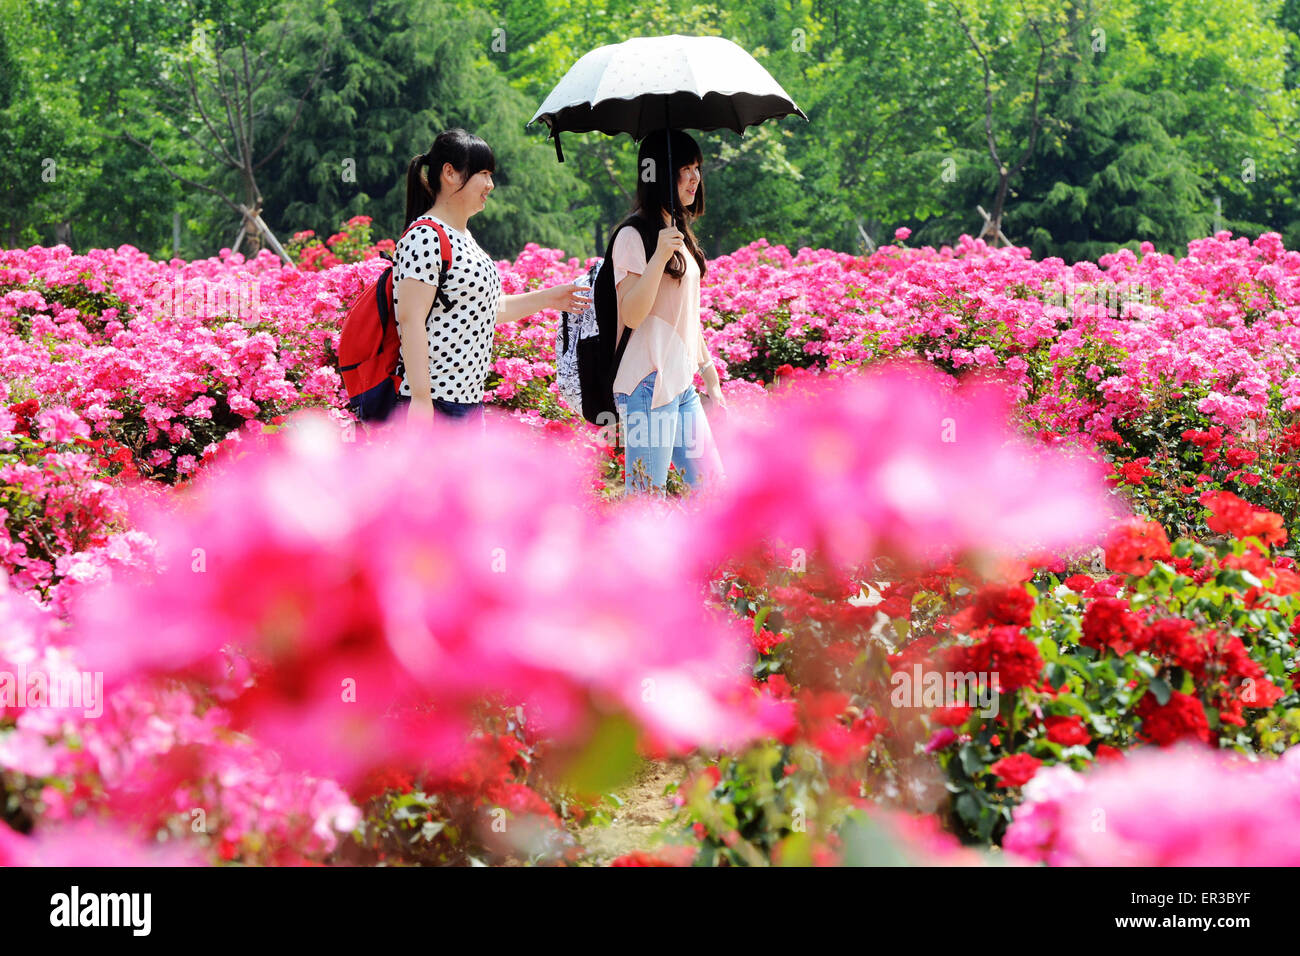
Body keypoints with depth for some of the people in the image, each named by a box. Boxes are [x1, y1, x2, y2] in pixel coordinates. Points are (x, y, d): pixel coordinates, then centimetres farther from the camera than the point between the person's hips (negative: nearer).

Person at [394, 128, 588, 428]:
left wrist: (547, 299, 27)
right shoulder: (426, 237, -13)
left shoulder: (463, 237, 18)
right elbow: (411, 319, -20)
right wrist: (420, 398, -25)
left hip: (469, 397, 11)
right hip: (435, 399, -11)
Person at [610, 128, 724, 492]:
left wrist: (707, 367, 24)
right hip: (648, 384, -9)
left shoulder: (679, 231, 17)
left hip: (682, 382, 9)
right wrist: (659, 257, -27)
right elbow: (631, 315, -18)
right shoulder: (633, 236, -10)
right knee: (647, 494, -7)